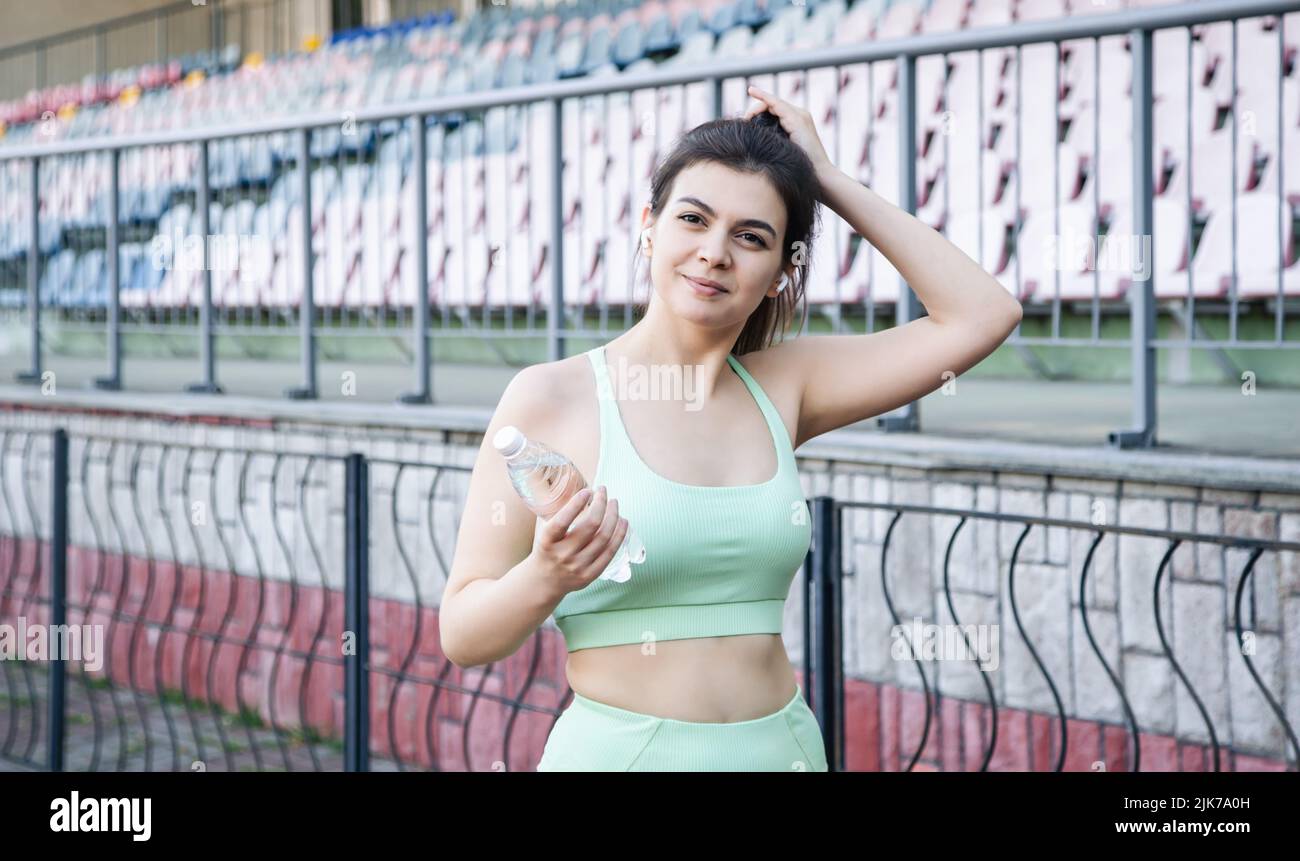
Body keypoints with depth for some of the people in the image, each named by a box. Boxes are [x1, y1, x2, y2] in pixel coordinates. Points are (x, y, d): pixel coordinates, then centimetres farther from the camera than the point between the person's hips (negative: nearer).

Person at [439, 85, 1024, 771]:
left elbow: (982, 315, 0)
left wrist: (830, 180, 1)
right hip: (617, 748, -4)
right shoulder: (550, 398, -8)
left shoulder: (782, 385, 4)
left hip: (782, 747, 4)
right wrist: (546, 578, -28)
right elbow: (461, 633, -8)